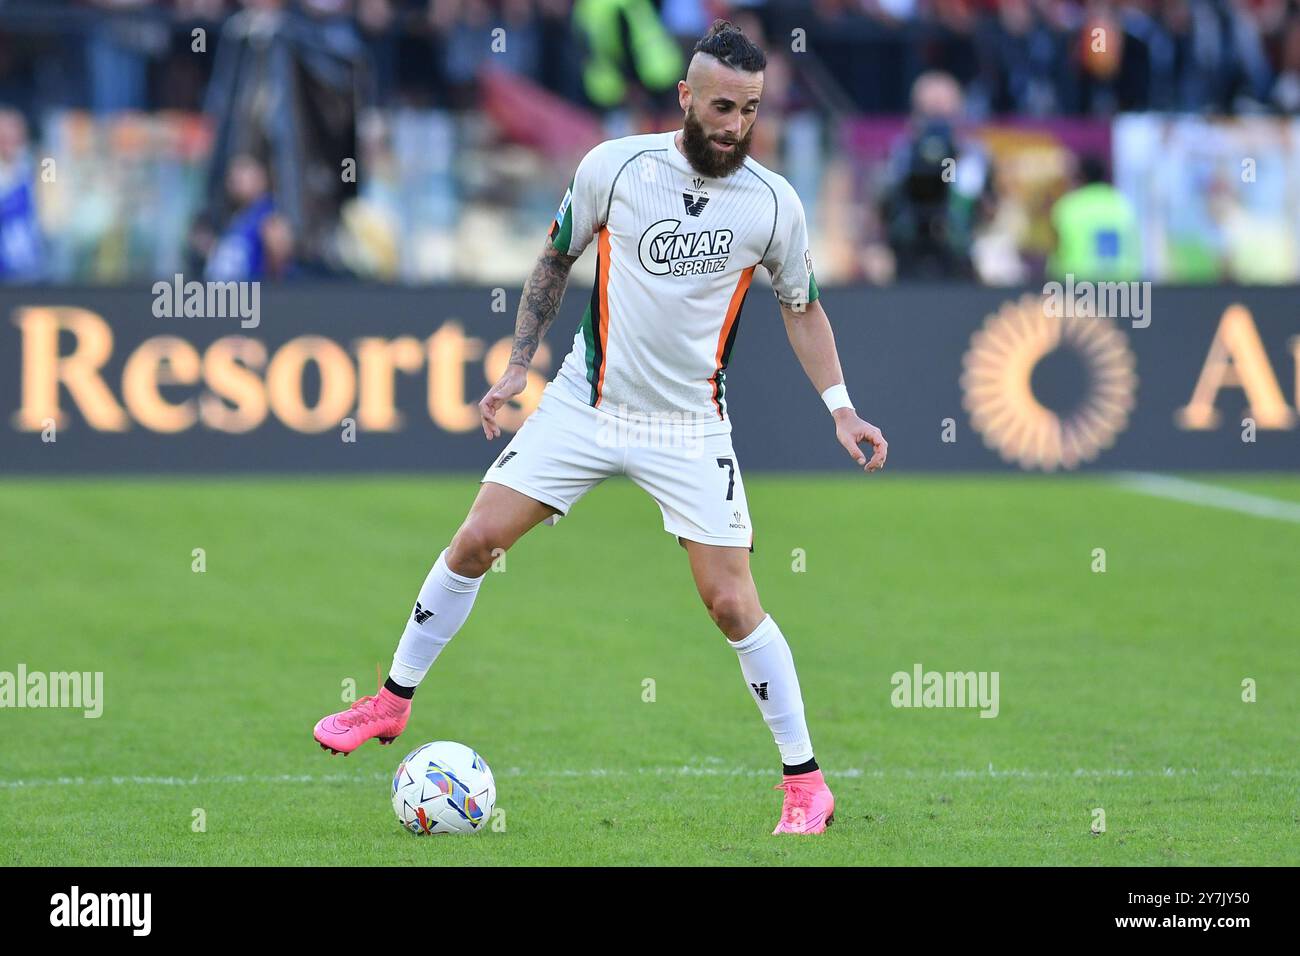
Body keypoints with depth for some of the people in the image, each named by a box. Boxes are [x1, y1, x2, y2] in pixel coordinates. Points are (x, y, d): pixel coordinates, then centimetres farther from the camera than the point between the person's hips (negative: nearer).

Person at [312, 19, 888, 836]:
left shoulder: (773, 202, -8)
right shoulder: (614, 166, -9)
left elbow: (802, 305, 7)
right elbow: (557, 257, 8)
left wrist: (840, 408, -2)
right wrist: (518, 364, 6)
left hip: (690, 426, -1)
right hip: (586, 402, 1)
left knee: (732, 604, -7)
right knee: (476, 539, -3)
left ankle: (805, 781, 4)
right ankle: (392, 703, 15)